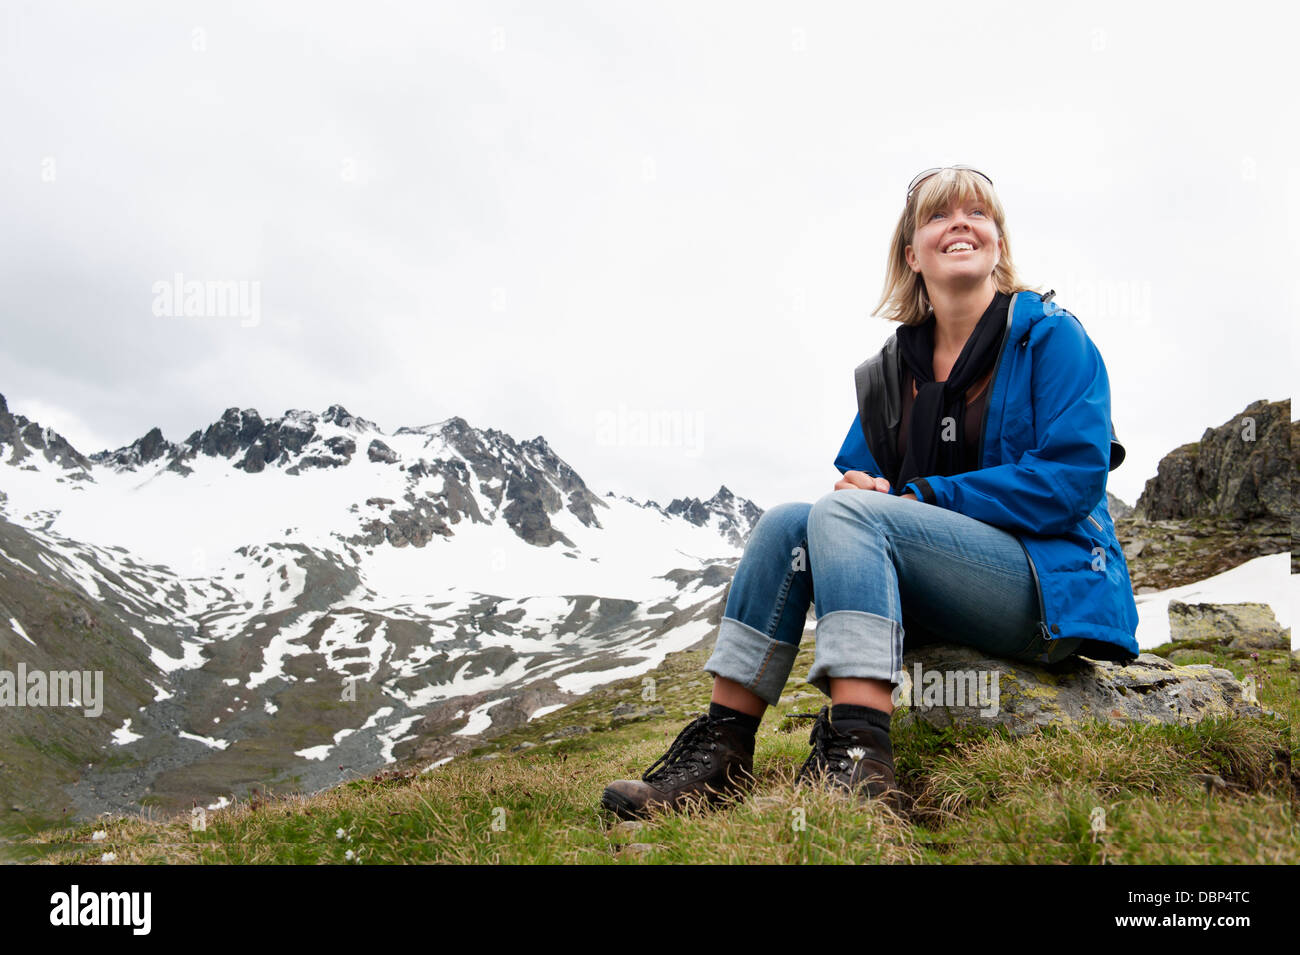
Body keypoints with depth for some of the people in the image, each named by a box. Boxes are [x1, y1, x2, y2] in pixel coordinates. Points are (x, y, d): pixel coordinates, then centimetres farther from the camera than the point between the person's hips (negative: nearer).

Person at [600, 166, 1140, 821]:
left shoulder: (1050, 334, -3)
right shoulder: (889, 370, 13)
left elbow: (1072, 478, -14)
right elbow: (860, 477, 16)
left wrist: (919, 498, -16)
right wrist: (873, 493, -11)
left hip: (1050, 585, -5)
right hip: (938, 600, 6)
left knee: (844, 514, -27)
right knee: (786, 522, -17)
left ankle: (857, 763, -40)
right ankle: (720, 750, -21)